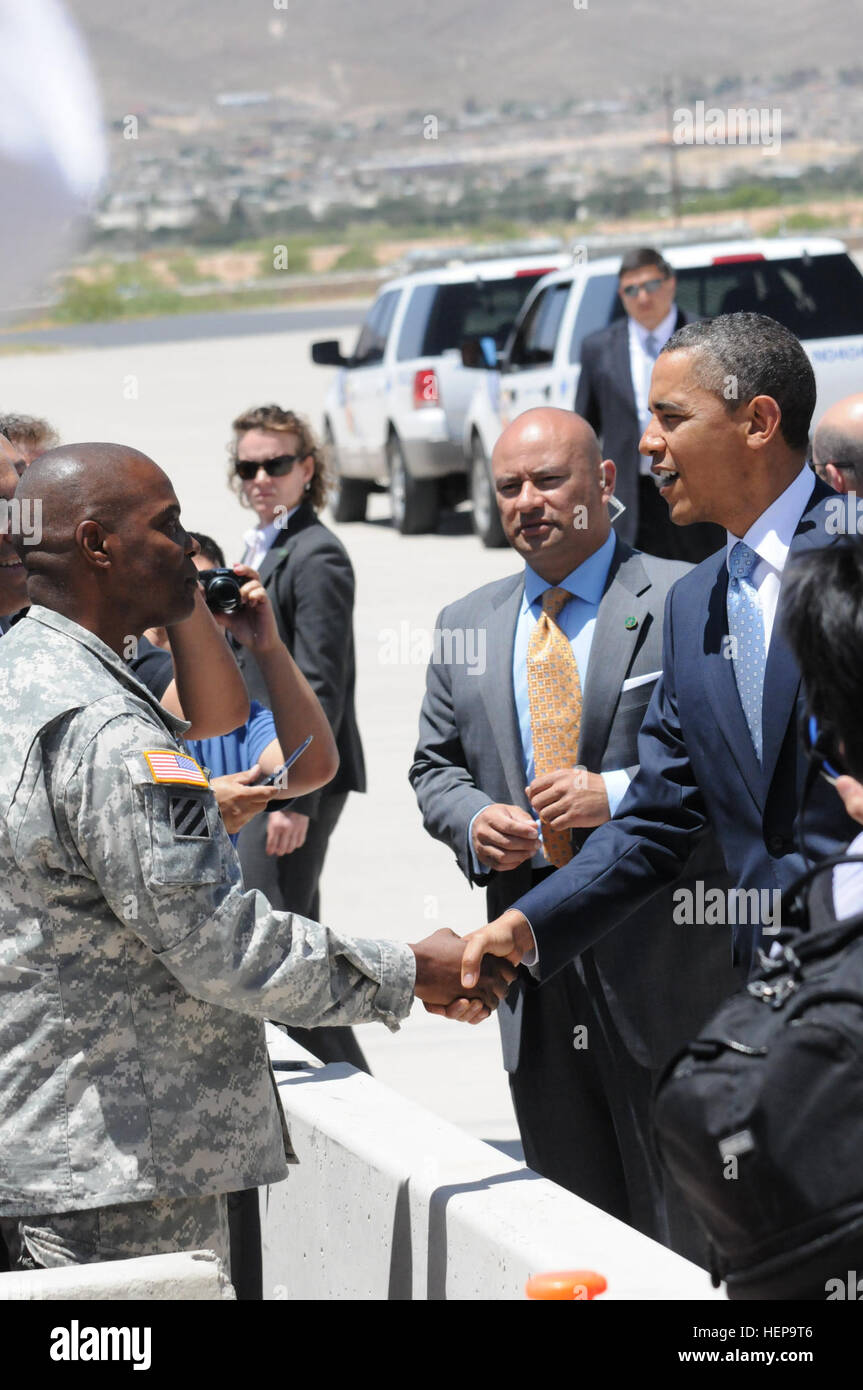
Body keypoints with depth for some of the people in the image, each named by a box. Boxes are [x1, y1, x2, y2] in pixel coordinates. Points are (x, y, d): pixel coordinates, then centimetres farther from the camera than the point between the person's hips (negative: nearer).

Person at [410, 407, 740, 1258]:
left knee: (687, 1231, -2)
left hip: (664, 956, -5)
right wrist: (472, 820, -2)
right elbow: (435, 766, 20)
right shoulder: (467, 626, 14)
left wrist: (620, 795, -17)